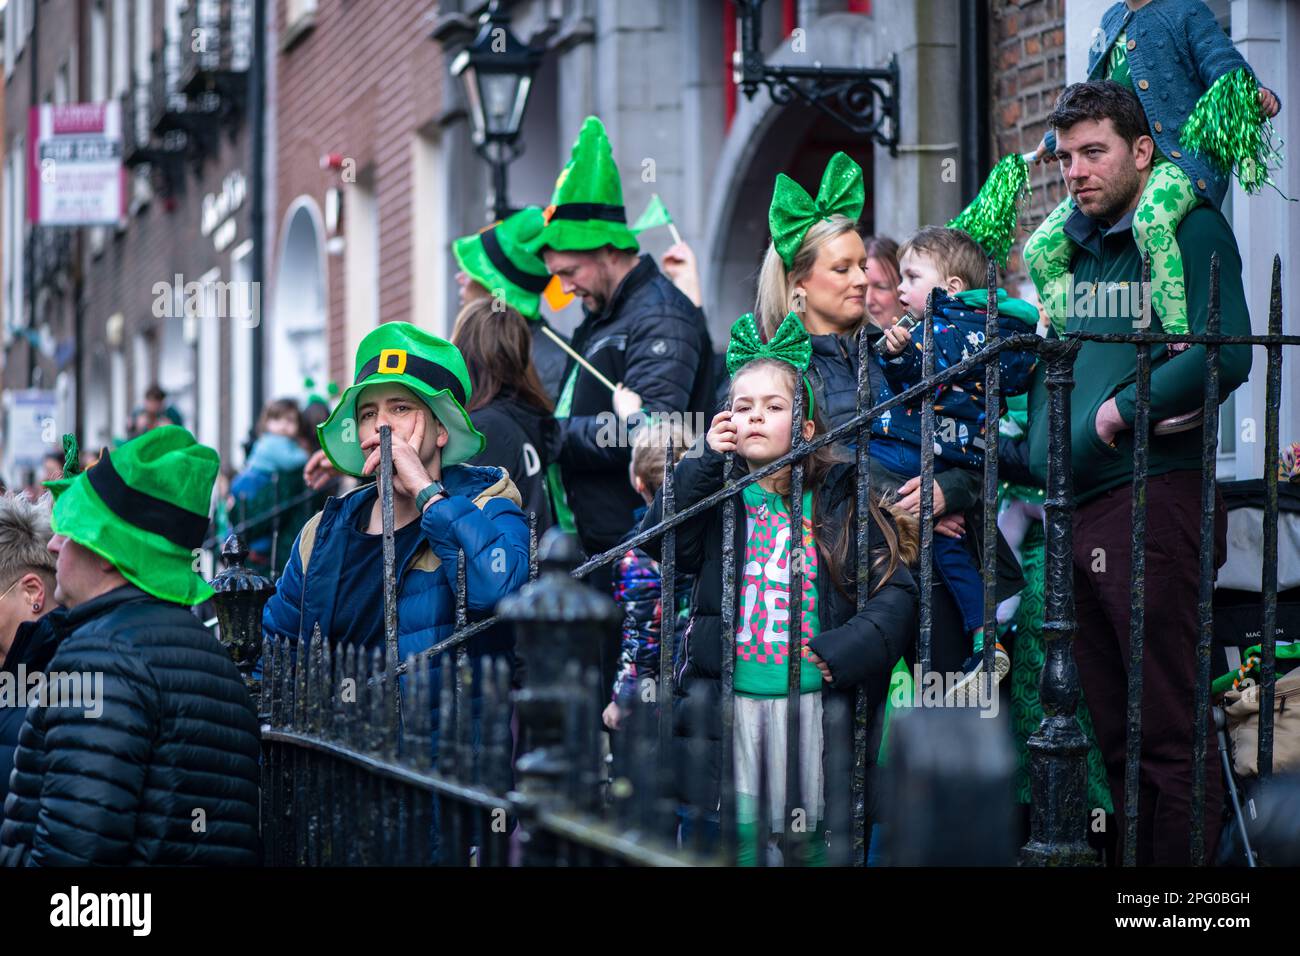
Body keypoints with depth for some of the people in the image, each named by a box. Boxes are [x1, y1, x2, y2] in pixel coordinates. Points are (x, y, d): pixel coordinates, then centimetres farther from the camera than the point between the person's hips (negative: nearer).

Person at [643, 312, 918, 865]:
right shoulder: (716, 493, 8)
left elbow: (896, 591, -1)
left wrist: (842, 650, -15)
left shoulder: (841, 498, 4)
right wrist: (707, 462, -10)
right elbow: (659, 542, -9)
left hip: (816, 699, 0)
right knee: (735, 838, 0)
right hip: (728, 699, 0)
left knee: (813, 838, 4)